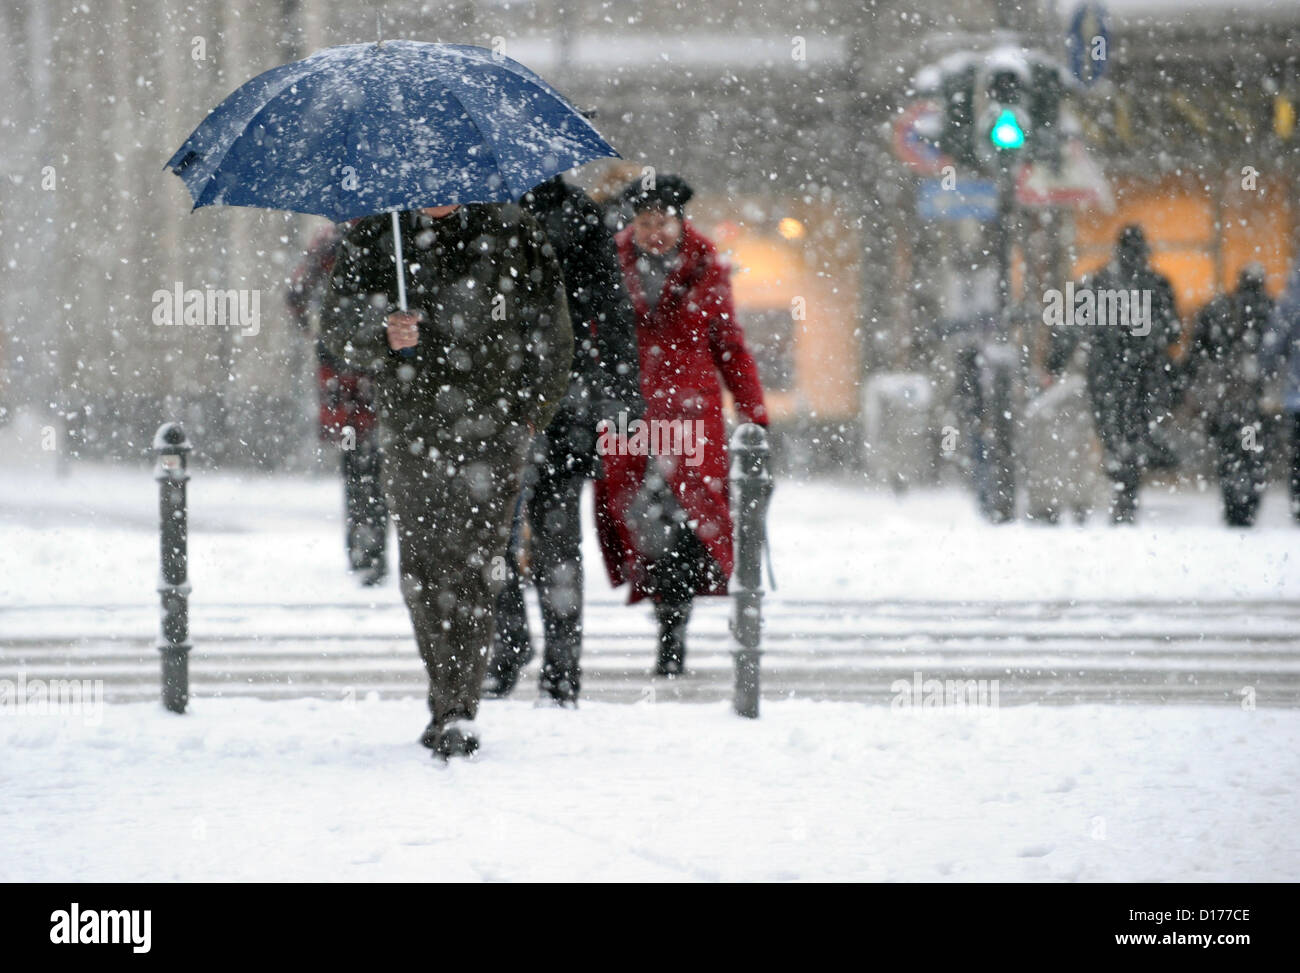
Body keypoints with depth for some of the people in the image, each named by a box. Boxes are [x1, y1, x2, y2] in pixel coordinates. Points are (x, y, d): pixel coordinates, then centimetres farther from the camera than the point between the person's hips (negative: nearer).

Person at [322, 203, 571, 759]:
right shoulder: (375, 239, 7)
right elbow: (338, 326, 0)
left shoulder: (512, 235, 3)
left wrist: (531, 411, 2)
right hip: (408, 433, 3)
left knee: (470, 568, -12)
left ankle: (458, 714, -13)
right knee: (421, 572, 6)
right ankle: (447, 701, 21)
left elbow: (551, 332, 9)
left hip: (489, 427, -3)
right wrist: (382, 335, -22)